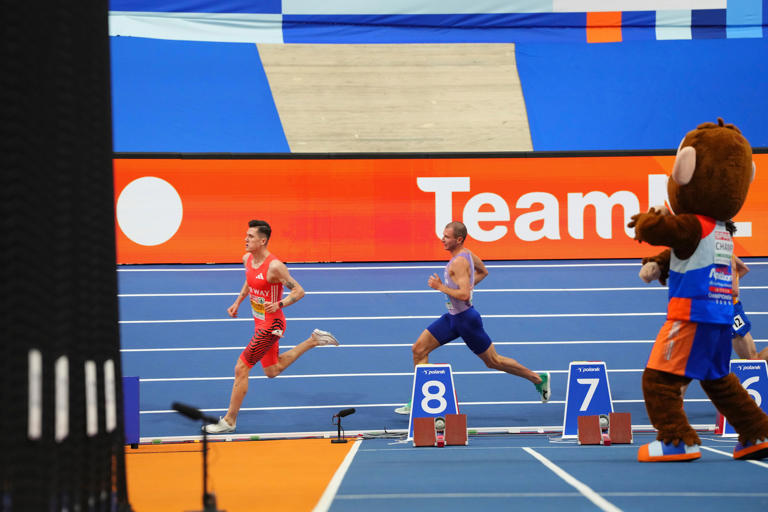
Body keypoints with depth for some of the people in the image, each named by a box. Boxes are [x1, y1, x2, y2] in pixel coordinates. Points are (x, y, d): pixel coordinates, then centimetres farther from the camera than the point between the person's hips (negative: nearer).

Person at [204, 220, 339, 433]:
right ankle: (314, 340, 32)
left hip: (271, 325, -9)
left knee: (241, 368, -7)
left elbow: (299, 291, -20)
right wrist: (237, 302, 13)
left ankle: (229, 421, 5)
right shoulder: (247, 259, 0)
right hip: (261, 322, 9)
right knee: (272, 371, 23)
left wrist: (279, 305, -34)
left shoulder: (275, 266, -25)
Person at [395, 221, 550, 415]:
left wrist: (440, 287, -22)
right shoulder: (467, 254, 4)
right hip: (452, 317, 10)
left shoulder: (458, 262, -24)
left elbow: (464, 295, -32)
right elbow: (483, 272, 23)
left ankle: (538, 379, 20)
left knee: (493, 361, 4)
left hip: (465, 318, -10)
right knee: (419, 349, 3)